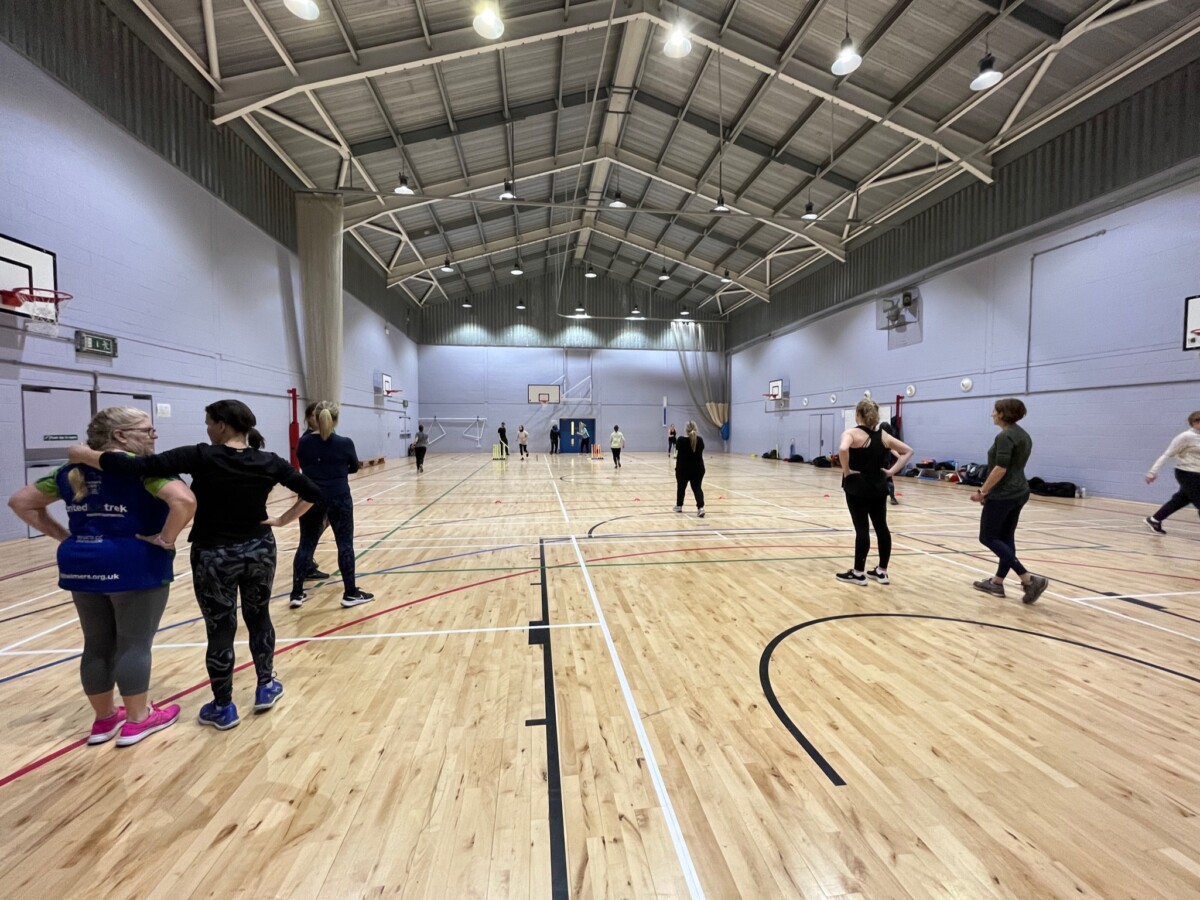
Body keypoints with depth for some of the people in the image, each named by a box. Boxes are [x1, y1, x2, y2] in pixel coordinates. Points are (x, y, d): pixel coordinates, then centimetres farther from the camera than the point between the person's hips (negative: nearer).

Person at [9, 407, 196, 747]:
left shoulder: (73, 472, 9)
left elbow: (20, 502, 18)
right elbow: (184, 500, -31)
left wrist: (62, 536, 13)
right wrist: (166, 539, -17)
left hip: (82, 567, 7)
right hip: (135, 568, -7)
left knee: (97, 645, 17)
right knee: (135, 644, 5)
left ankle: (104, 718, 32)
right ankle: (137, 720, 18)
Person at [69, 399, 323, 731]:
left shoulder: (201, 457, -16)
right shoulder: (268, 462, -7)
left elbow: (135, 467, -17)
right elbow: (313, 493, -9)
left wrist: (83, 455, -1)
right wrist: (282, 520, 0)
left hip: (214, 556, -3)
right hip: (259, 550, 3)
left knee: (220, 630, 10)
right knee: (259, 618, 20)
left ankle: (223, 708, 26)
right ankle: (266, 687, 33)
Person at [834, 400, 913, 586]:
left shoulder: (851, 433, -9)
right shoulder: (883, 435, 9)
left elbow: (842, 449, -30)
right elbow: (908, 451, 14)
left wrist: (846, 471, -17)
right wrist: (892, 470, 5)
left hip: (857, 487, -6)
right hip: (878, 487, 6)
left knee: (862, 528, -2)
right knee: (881, 527, 11)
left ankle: (858, 573, 7)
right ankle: (882, 571, 22)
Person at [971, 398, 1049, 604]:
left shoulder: (1005, 436, -17)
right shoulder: (1023, 435, 13)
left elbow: (1000, 469, -22)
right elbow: (1014, 466, 18)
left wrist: (982, 491, -15)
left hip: (1003, 495, -10)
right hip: (1019, 493, 10)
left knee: (988, 538, -1)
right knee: (1006, 538, 12)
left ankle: (1030, 579, -7)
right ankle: (996, 583, 20)